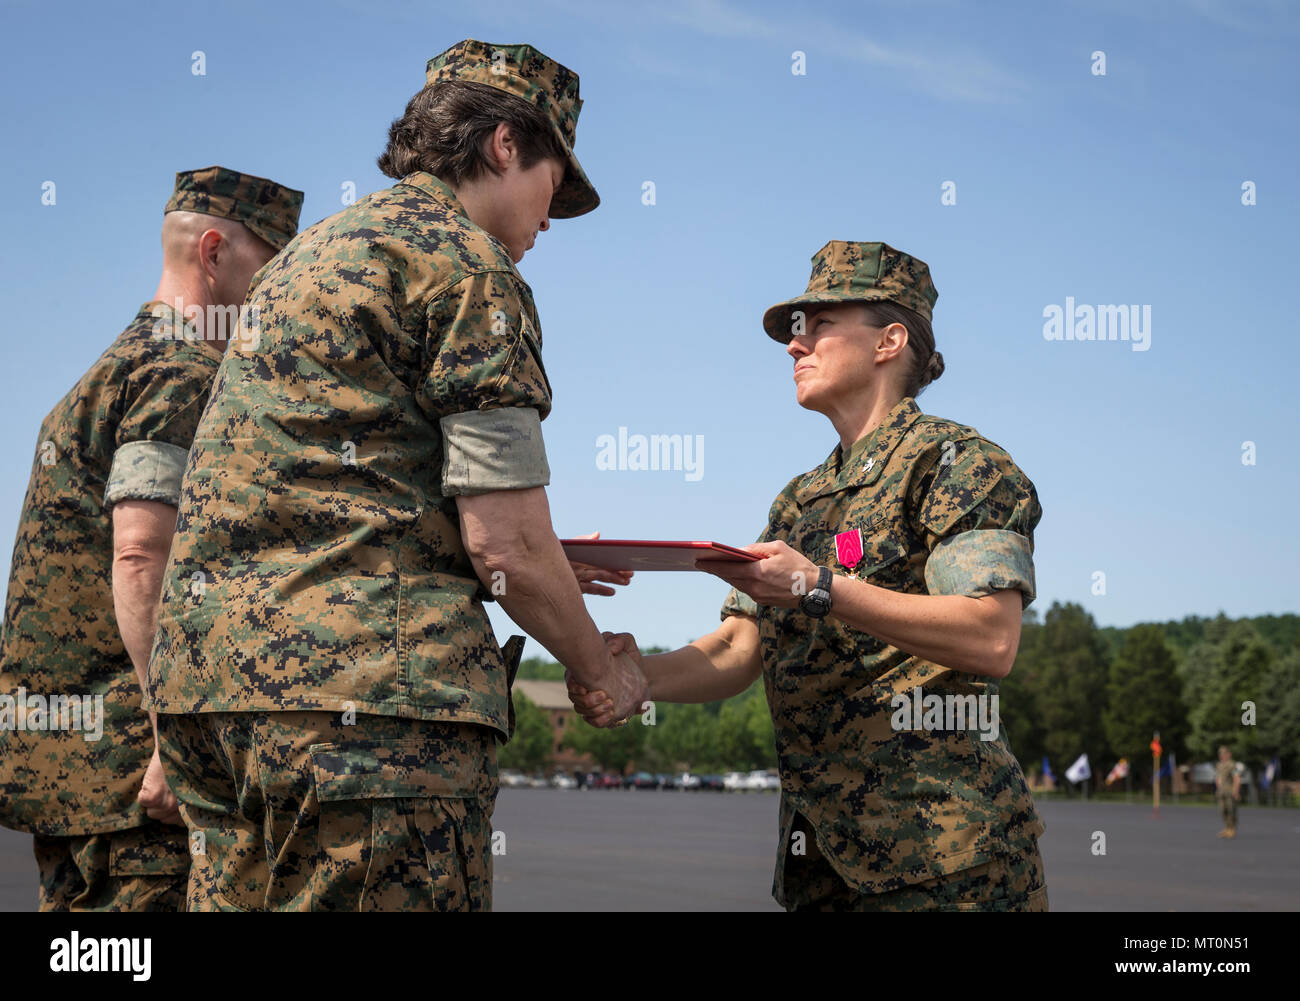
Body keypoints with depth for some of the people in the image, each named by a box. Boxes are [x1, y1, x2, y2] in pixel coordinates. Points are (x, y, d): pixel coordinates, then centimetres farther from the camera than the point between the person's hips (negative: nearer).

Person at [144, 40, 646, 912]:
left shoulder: (310, 253, 25)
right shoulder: (466, 261, -3)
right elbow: (500, 536, -9)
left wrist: (543, 571, 32)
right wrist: (601, 669, 8)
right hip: (371, 679, -9)